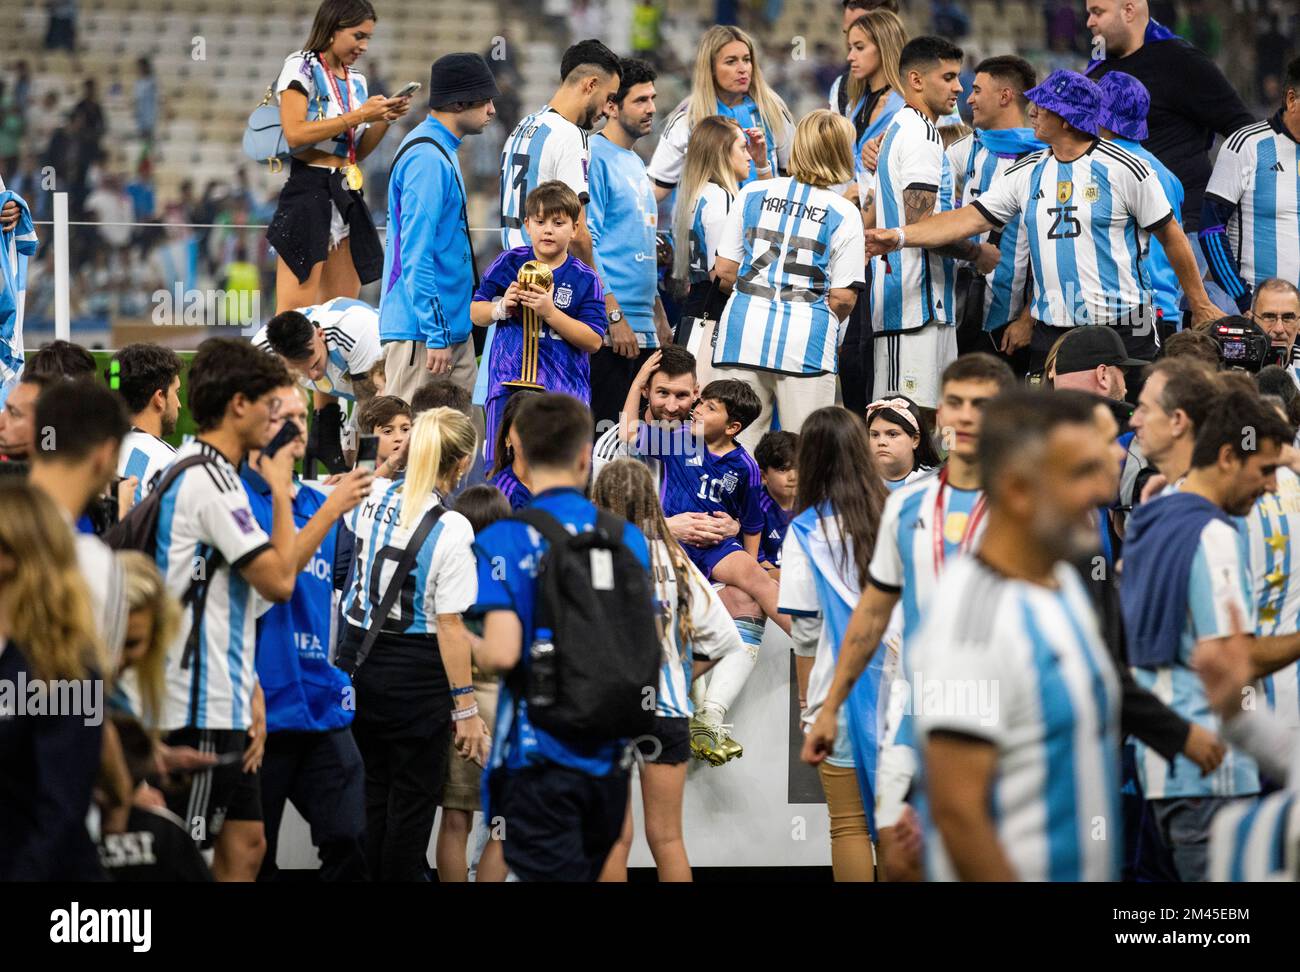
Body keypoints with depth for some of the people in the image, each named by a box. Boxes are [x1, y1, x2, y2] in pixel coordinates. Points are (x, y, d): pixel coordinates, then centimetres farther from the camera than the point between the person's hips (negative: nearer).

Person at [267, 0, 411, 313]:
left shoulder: (356, 81, 17)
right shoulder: (301, 67, -4)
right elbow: (295, 134, -17)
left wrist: (385, 118, 4)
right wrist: (358, 116, -15)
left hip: (346, 195, 8)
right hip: (308, 191, -8)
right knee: (295, 314, -14)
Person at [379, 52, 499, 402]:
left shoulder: (440, 153, 17)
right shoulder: (427, 159, -16)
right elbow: (416, 254, -20)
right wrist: (436, 335, -21)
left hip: (453, 328, 10)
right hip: (421, 332, -10)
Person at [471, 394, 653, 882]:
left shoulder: (503, 540, -11)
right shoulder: (628, 539, 3)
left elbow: (501, 654, -19)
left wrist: (469, 646, 3)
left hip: (538, 755, -5)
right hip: (608, 753, 5)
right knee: (591, 873, 20)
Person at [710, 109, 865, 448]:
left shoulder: (752, 194, 8)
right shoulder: (843, 213, 0)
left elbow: (724, 270, 9)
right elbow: (843, 297, -2)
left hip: (742, 332, 2)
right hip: (806, 341, -2)